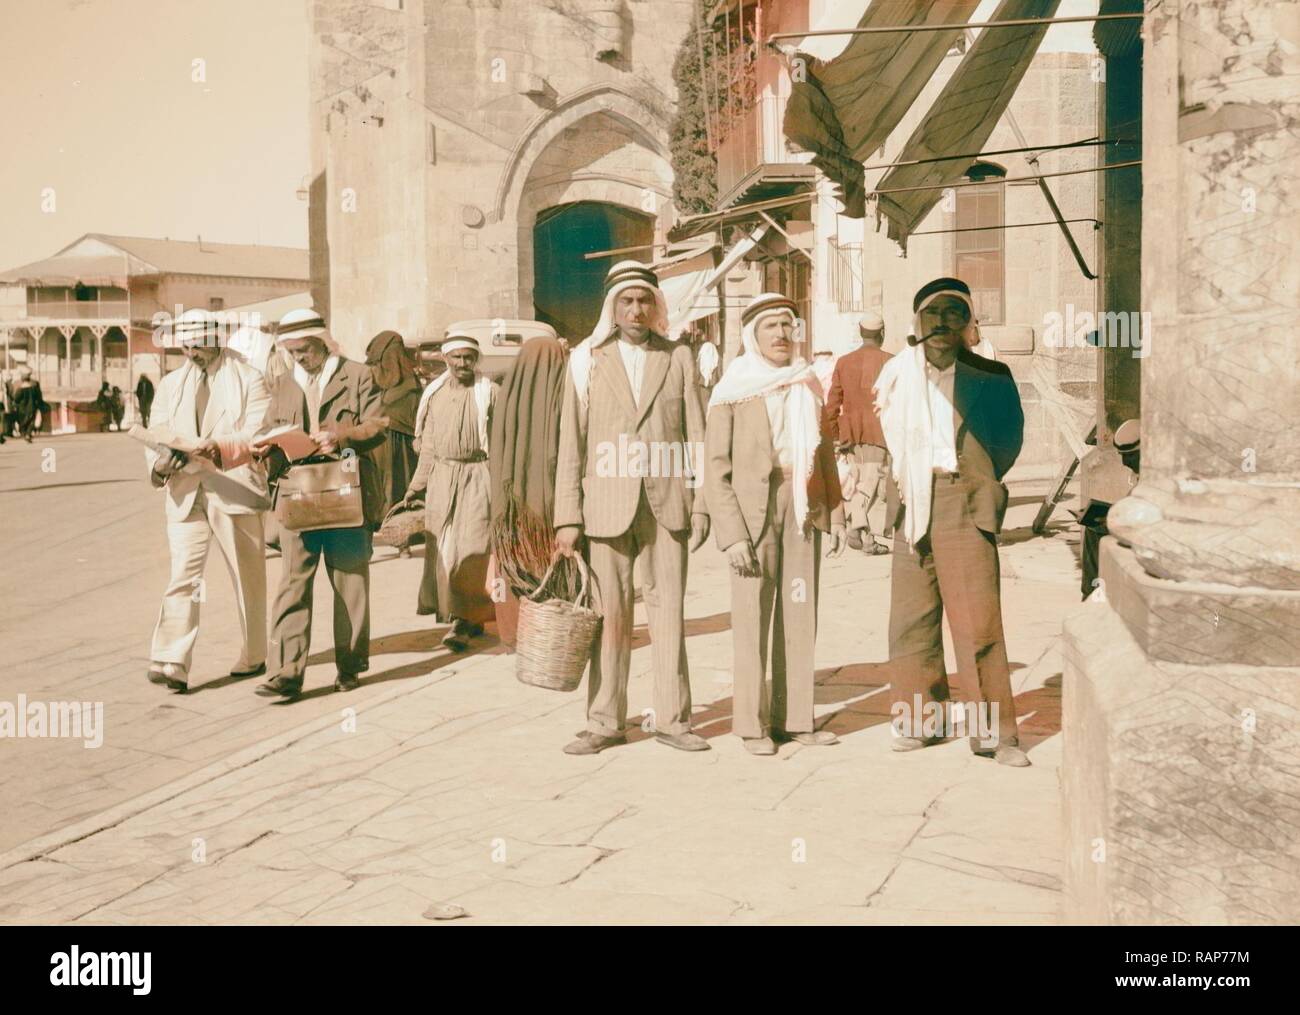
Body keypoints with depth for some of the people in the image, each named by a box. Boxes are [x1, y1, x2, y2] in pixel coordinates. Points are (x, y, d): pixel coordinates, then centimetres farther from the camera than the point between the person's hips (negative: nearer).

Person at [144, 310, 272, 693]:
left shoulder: (248, 380, 3)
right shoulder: (171, 384, 16)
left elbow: (257, 433, -9)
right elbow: (157, 432, 9)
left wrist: (220, 448, -28)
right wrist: (159, 462, -13)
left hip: (235, 490, -2)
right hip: (185, 492, 3)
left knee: (248, 578, 7)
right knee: (183, 576, -9)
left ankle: (252, 657, 21)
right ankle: (171, 663, -15)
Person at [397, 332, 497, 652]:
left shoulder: (488, 392, -2)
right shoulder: (434, 393, 11)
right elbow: (428, 445, 17)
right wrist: (416, 486, 16)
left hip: (476, 475, -5)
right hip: (441, 476, 5)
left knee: (470, 547, -10)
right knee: (440, 548, 6)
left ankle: (463, 620, -7)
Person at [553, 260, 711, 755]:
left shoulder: (678, 358, 9)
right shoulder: (587, 361, 5)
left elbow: (696, 436, 7)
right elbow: (571, 443, 2)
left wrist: (701, 504, -1)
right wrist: (567, 518, -3)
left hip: (667, 504, 1)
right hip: (606, 505, -1)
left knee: (668, 611, 4)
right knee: (610, 615, 2)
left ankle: (672, 718, 13)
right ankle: (605, 723, 12)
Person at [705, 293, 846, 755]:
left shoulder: (807, 384, 12)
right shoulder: (731, 392, -2)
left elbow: (824, 454, 16)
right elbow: (716, 470, -5)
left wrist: (835, 512, 7)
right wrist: (731, 534, -12)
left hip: (803, 510, 5)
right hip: (753, 512, -4)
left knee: (800, 617, 6)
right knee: (752, 620, -2)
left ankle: (794, 718, 14)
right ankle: (753, 723, 6)